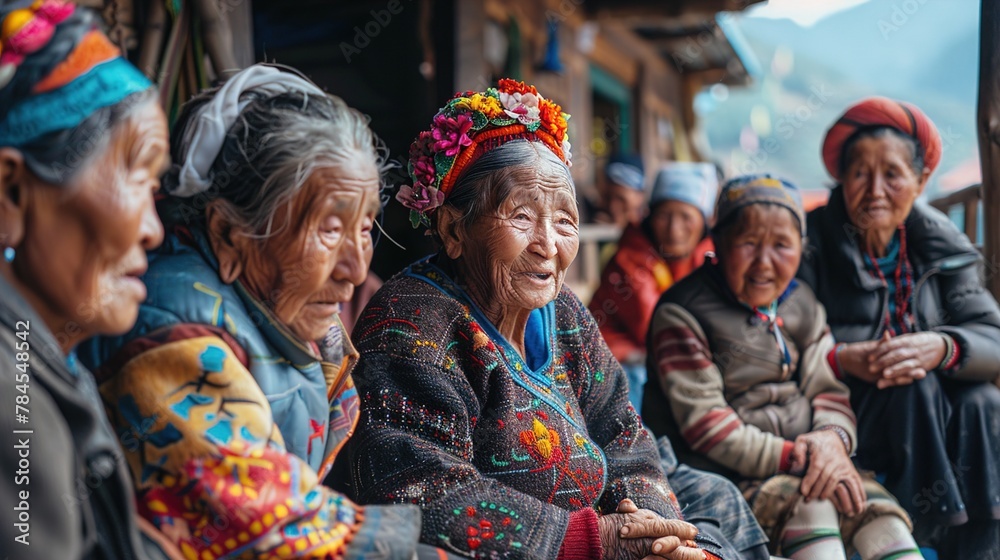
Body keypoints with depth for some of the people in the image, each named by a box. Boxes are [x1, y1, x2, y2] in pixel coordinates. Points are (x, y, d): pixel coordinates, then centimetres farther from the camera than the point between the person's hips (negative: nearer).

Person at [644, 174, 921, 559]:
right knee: (809, 505, -30)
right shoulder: (681, 315, -12)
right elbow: (705, 426, -16)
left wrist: (833, 438, -16)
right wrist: (793, 458, -23)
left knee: (875, 505, -16)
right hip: (724, 476, -6)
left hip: (805, 460, 6)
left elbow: (827, 387, 9)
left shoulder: (802, 305, 10)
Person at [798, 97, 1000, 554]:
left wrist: (941, 348, -28)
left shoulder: (942, 248, 3)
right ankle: (936, 525, -23)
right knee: (915, 385, -29)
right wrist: (842, 359, -31)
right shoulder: (810, 245, -9)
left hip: (930, 431, 4)